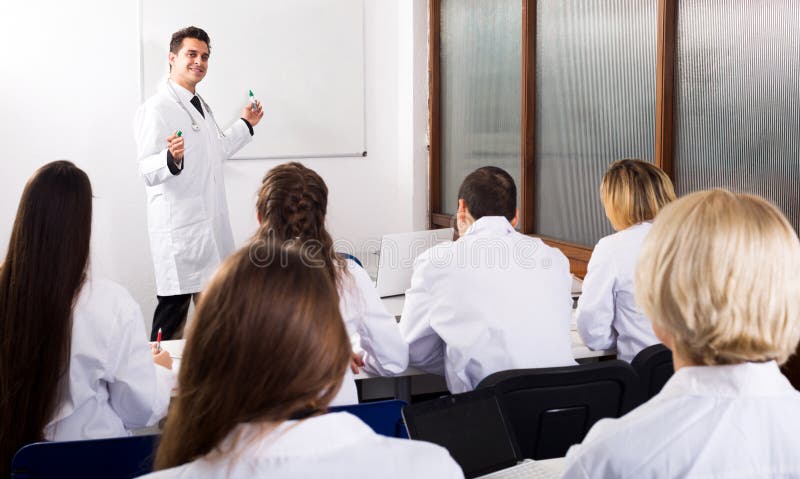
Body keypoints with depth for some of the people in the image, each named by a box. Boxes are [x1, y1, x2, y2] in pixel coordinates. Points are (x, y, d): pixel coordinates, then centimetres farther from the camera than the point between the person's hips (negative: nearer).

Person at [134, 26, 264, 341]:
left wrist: (245, 125, 29)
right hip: (179, 229, -9)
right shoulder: (157, 108, -12)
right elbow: (148, 171, -20)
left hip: (212, 225, 9)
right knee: (173, 310, -5)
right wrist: (171, 158, -39)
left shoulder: (201, 106, 17)